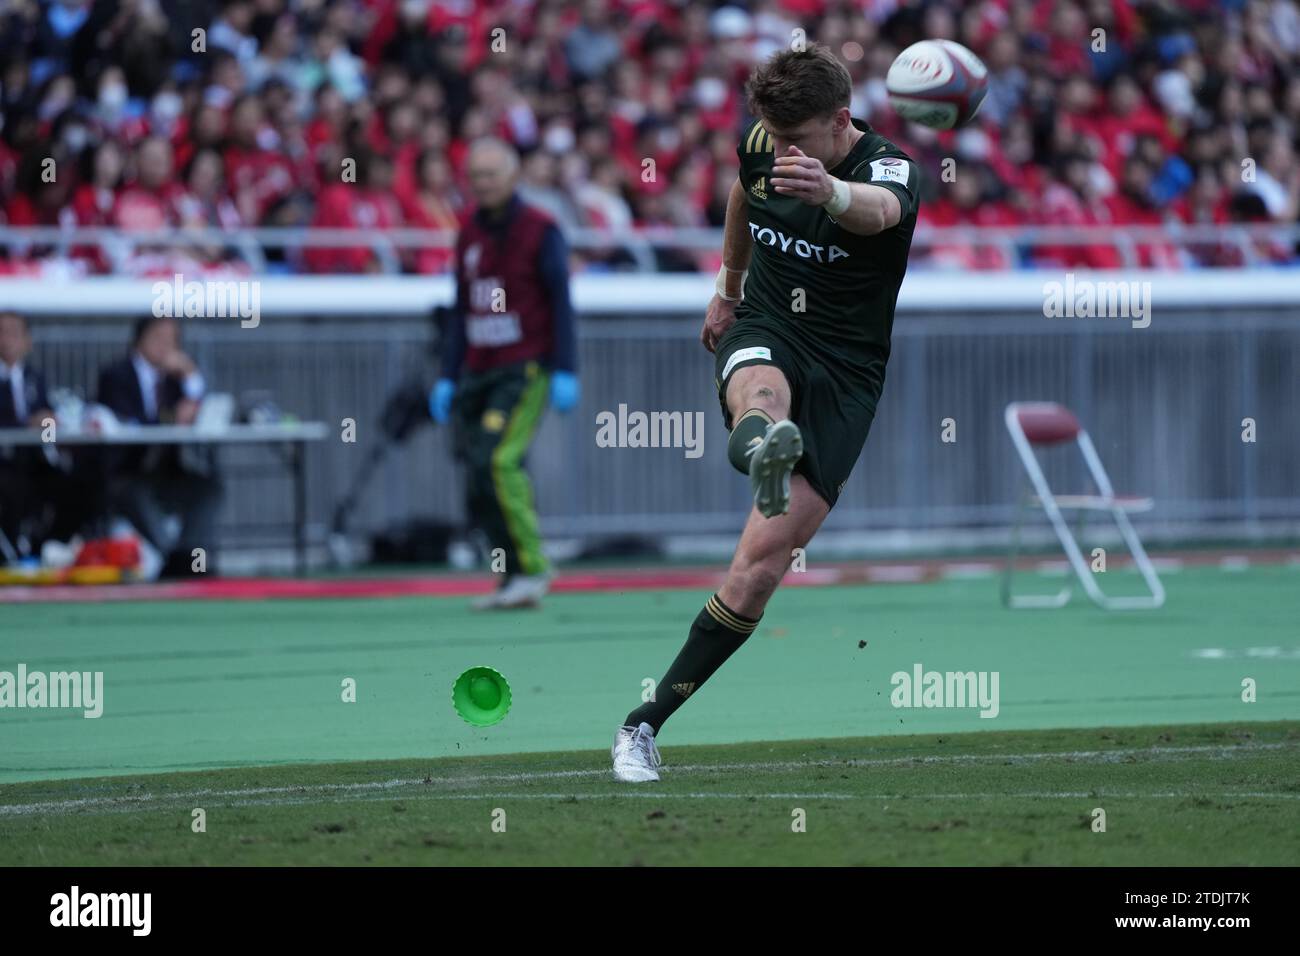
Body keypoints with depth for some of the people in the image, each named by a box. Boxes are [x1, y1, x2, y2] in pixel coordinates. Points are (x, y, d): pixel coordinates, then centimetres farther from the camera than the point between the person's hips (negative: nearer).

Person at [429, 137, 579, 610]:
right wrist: (448, 377, 15)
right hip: (478, 372, 6)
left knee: (498, 461, -21)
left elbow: (561, 303, -5)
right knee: (477, 480, -2)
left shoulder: (540, 230, -2)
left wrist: (564, 371, -11)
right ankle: (513, 578, 5)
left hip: (525, 370, -6)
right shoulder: (469, 235, 14)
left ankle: (532, 567, -14)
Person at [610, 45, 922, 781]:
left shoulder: (888, 167, -18)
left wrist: (830, 192, -68)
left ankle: (646, 725, -3)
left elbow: (880, 209, -45)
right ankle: (762, 447, -77)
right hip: (764, 334, 3)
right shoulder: (758, 143, -1)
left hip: (846, 371, -3)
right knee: (762, 389, -39)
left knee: (764, 561, -12)